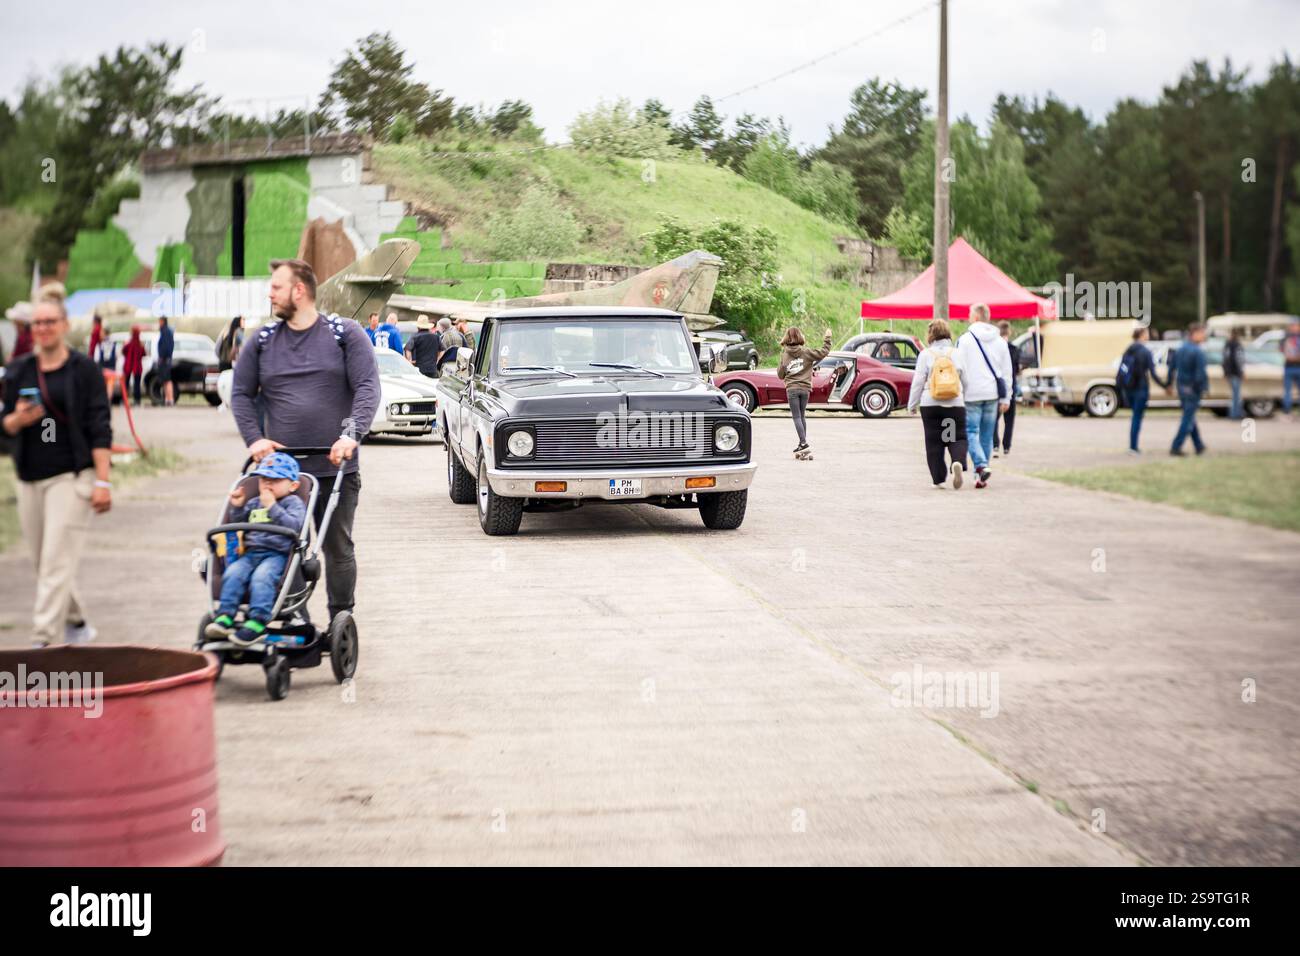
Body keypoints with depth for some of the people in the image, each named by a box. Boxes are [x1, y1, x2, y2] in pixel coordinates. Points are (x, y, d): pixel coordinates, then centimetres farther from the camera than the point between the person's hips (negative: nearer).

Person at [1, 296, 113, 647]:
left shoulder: (84, 369, -2)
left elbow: (100, 427, -6)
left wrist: (102, 481, -12)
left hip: (71, 475, -5)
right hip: (30, 478, 5)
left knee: (58, 562, -10)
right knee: (43, 561, 10)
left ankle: (44, 639, -11)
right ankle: (77, 624, 29)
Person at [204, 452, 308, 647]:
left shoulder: (293, 503, 8)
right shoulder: (254, 504, 25)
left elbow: (294, 525, -10)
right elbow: (238, 526, 29)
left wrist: (272, 507, -14)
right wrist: (237, 507, 13)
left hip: (277, 554, -5)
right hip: (251, 552, 5)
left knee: (261, 576, -33)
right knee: (232, 573, -23)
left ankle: (257, 623, -40)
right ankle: (224, 616, -28)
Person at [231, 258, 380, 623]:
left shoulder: (346, 335, 2)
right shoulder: (263, 340, 11)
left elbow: (368, 387, -5)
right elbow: (240, 393, 12)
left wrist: (351, 435, -19)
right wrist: (254, 438, -3)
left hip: (337, 469, -2)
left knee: (338, 548, 4)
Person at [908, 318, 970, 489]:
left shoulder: (925, 354, -3)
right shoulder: (957, 353, 4)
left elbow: (918, 381, -2)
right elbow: (965, 381, 10)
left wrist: (912, 405, 7)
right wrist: (965, 400, 24)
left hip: (930, 405, -1)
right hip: (955, 404, 1)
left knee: (934, 442, 7)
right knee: (958, 438, 7)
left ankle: (939, 478, 5)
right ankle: (958, 462, -23)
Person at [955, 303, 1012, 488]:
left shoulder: (965, 340, -6)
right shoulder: (1000, 341, 10)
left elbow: (960, 369, -8)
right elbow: (1007, 371, 12)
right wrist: (1005, 398, 16)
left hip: (972, 394, -5)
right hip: (992, 394, 5)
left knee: (971, 432, -2)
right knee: (986, 435, 10)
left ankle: (981, 466, -22)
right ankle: (981, 476, 14)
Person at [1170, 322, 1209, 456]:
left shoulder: (1180, 349, 5)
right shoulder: (1198, 352, -18)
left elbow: (1171, 367, 11)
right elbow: (1200, 374, -23)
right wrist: (1204, 386, -10)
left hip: (1181, 386, 8)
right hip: (1193, 389, -8)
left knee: (1190, 417, 17)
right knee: (1188, 419, -1)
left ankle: (1199, 446, 27)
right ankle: (1176, 447, -4)